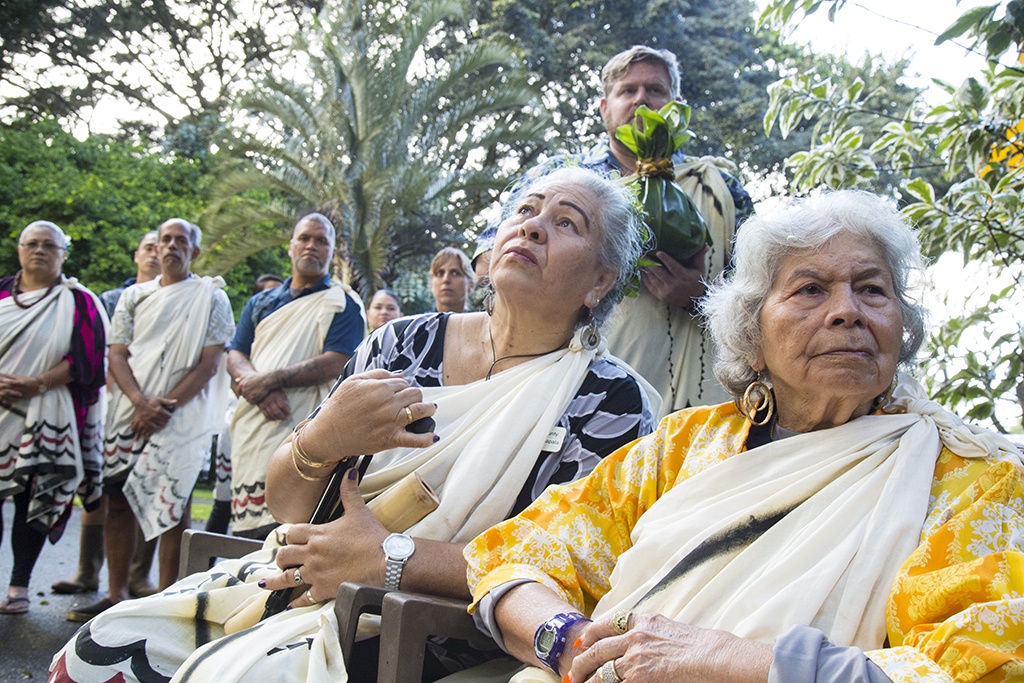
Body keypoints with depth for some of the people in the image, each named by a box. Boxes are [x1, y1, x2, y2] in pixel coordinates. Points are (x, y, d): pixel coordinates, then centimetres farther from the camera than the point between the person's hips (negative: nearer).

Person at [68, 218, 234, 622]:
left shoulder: (211, 297, 4)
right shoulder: (134, 297, 15)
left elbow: (208, 363, -4)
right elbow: (116, 355, 8)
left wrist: (165, 406, -12)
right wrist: (140, 401, -9)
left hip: (181, 419, -4)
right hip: (129, 412, 4)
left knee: (173, 506, -5)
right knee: (118, 500, 5)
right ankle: (116, 593, 15)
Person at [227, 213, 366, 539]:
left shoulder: (342, 303, 5)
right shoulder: (261, 303, 22)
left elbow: (336, 363, -8)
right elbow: (235, 356, 12)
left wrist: (270, 379, -13)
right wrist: (261, 392, -10)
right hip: (249, 436, 5)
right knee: (243, 539, 3)